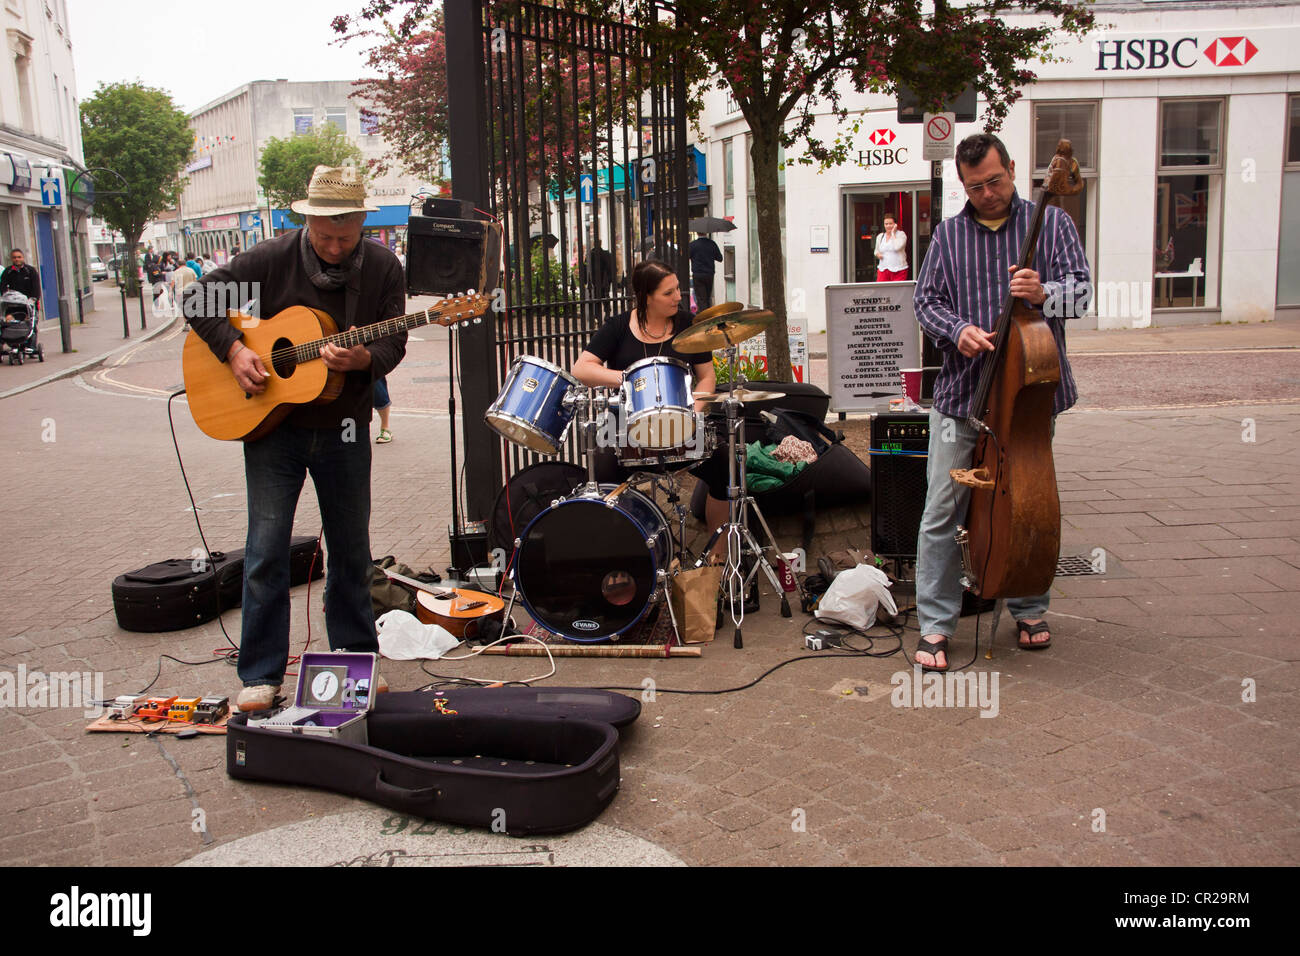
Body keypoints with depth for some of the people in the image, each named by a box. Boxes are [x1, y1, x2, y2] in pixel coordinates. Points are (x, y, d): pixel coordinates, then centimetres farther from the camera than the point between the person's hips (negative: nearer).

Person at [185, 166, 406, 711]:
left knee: (351, 549, 11)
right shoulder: (272, 259, -7)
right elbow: (197, 298, 1)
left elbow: (393, 344, -4)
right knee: (266, 550, -2)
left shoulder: (383, 268, -3)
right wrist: (234, 350, -13)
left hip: (344, 429, 2)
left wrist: (362, 360, -26)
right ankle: (260, 674, 9)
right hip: (272, 425, -1)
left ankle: (356, 658, 28)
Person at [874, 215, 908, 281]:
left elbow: (897, 247, -20)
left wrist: (893, 233, -10)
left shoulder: (901, 234, -2)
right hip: (883, 269, 4)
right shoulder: (880, 236, 13)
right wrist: (877, 254, 2)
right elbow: (876, 250, 26)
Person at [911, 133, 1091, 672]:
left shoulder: (1051, 223, 4)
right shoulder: (949, 235, 9)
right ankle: (935, 626, 8)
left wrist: (1044, 295, -27)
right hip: (962, 392, 1)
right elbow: (926, 299, 6)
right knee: (942, 515, -2)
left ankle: (1029, 610, 31)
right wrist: (957, 329, -15)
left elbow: (1080, 291, -4)